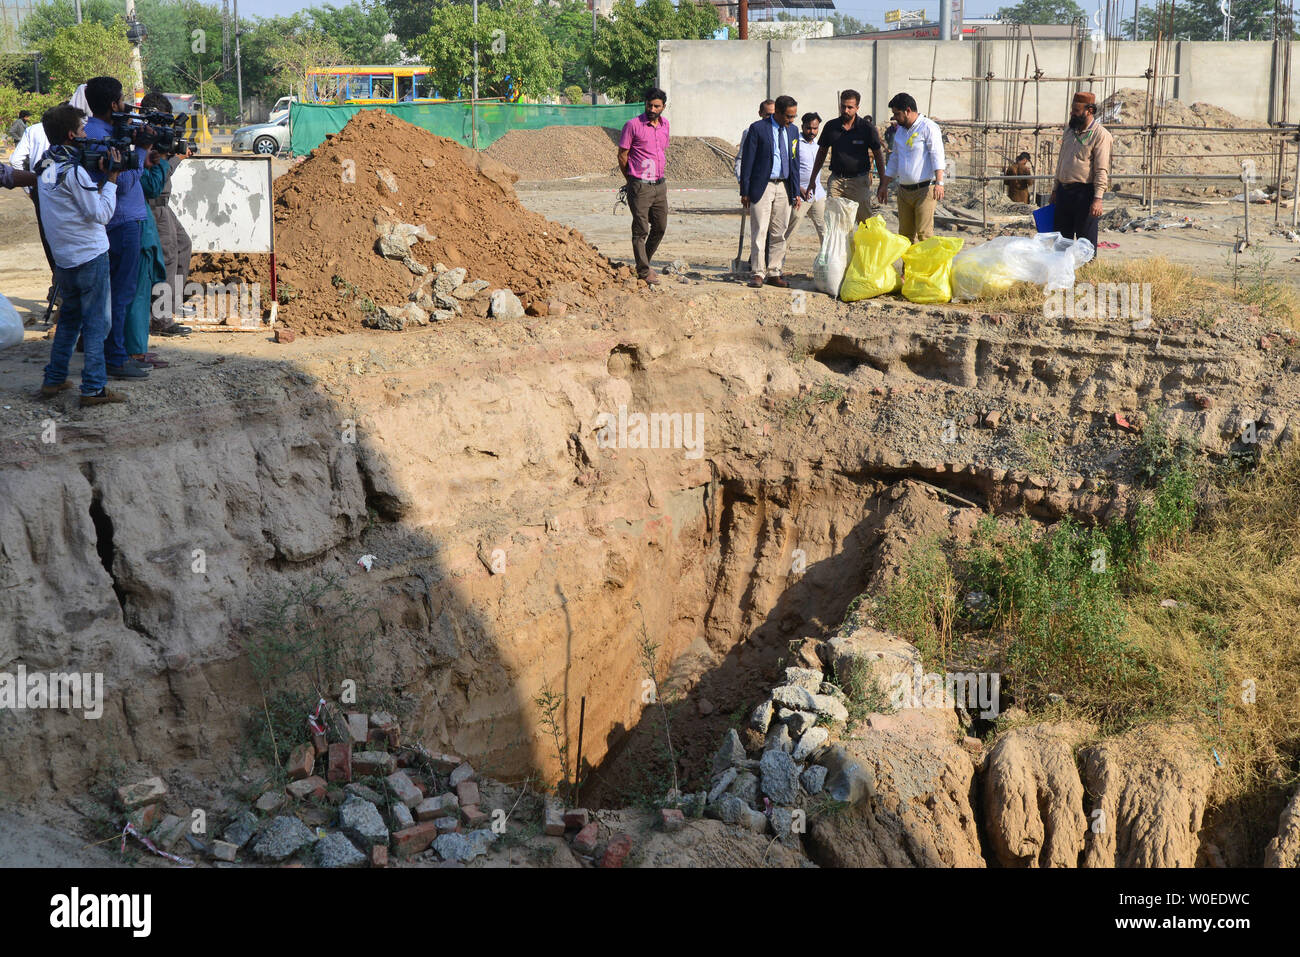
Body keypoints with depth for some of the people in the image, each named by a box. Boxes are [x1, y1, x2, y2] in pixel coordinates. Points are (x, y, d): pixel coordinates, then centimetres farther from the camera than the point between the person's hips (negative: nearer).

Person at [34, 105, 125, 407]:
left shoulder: (46, 167, 7)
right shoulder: (73, 171, -18)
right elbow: (102, 213, -17)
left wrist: (100, 176, 6)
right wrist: (111, 179, -9)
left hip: (64, 258, 8)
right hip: (90, 256, -8)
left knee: (69, 317, 19)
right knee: (95, 323, -1)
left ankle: (53, 380, 22)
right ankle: (93, 389, 0)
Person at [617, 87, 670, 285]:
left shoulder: (665, 123, 10)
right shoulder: (633, 125, -10)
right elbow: (622, 156, -4)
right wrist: (631, 180, 5)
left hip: (660, 185, 6)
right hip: (640, 187, -6)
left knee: (660, 227, 11)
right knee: (641, 230, -2)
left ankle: (645, 263, 28)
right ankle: (643, 271, 6)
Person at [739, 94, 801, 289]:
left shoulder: (792, 130, 11)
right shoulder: (757, 129, -6)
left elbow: (794, 162, 16)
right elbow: (747, 161, -5)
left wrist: (796, 192, 12)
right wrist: (744, 191, -8)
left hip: (784, 188, 5)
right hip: (762, 186, -5)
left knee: (779, 234, 6)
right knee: (759, 232, -6)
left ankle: (773, 273, 13)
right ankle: (757, 273, 1)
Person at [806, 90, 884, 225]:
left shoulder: (867, 128, -3)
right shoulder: (831, 126, 4)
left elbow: (878, 156, 4)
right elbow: (821, 153, 15)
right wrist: (812, 180, 14)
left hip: (859, 180, -2)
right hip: (836, 180, 2)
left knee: (865, 223, -2)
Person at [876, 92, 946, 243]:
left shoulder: (928, 127, -6)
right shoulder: (900, 130, 18)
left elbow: (937, 155, -14)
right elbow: (894, 159, 25)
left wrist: (939, 182, -25)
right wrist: (884, 186, 22)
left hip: (924, 190, -7)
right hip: (904, 190, 8)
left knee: (924, 233, -13)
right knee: (905, 234, 7)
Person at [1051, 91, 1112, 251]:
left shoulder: (1100, 135, -8)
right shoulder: (1069, 130, 14)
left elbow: (1102, 170, -13)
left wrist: (1098, 199, -21)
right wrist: (1055, 190, 19)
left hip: (1085, 192, -7)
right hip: (1063, 191, 7)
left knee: (1086, 241, -2)